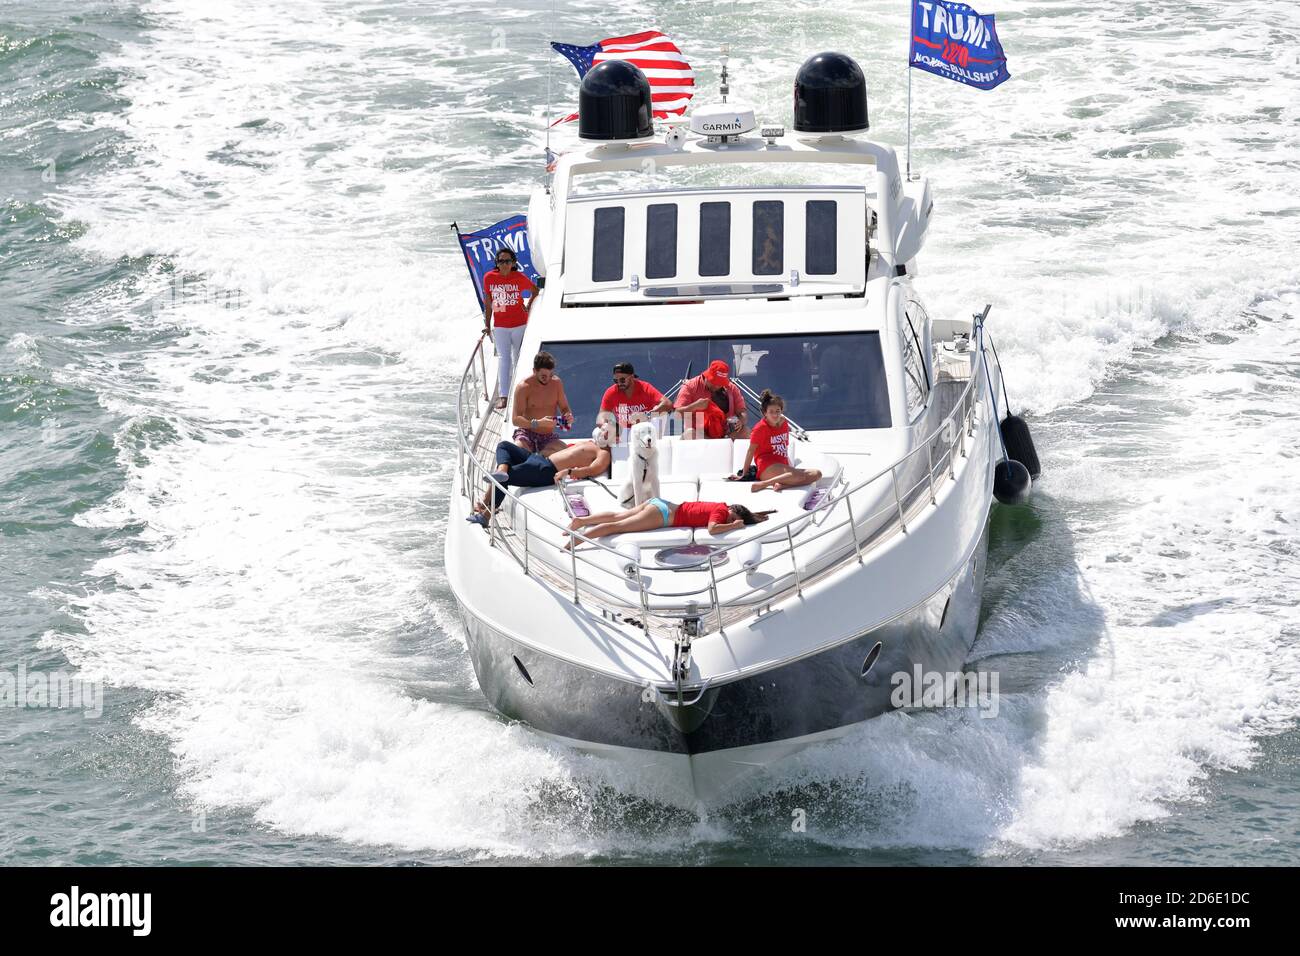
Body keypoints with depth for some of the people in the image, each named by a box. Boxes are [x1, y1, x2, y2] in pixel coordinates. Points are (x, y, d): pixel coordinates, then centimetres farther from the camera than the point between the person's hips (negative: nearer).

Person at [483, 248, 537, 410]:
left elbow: (535, 290, 12)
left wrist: (528, 308, 4)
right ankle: (503, 396, -9)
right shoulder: (489, 278, -4)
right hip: (499, 326, 0)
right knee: (503, 358, -7)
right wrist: (487, 325, 5)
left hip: (520, 325, 0)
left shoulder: (519, 278, -7)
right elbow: (488, 303, 4)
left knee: (519, 359, 11)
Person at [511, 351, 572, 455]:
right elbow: (516, 419, -17)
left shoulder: (556, 383, 2)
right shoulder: (524, 387, -11)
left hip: (548, 436, 3)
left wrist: (568, 416, -12)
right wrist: (538, 423, -34)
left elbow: (564, 408, 14)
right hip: (526, 433, -3)